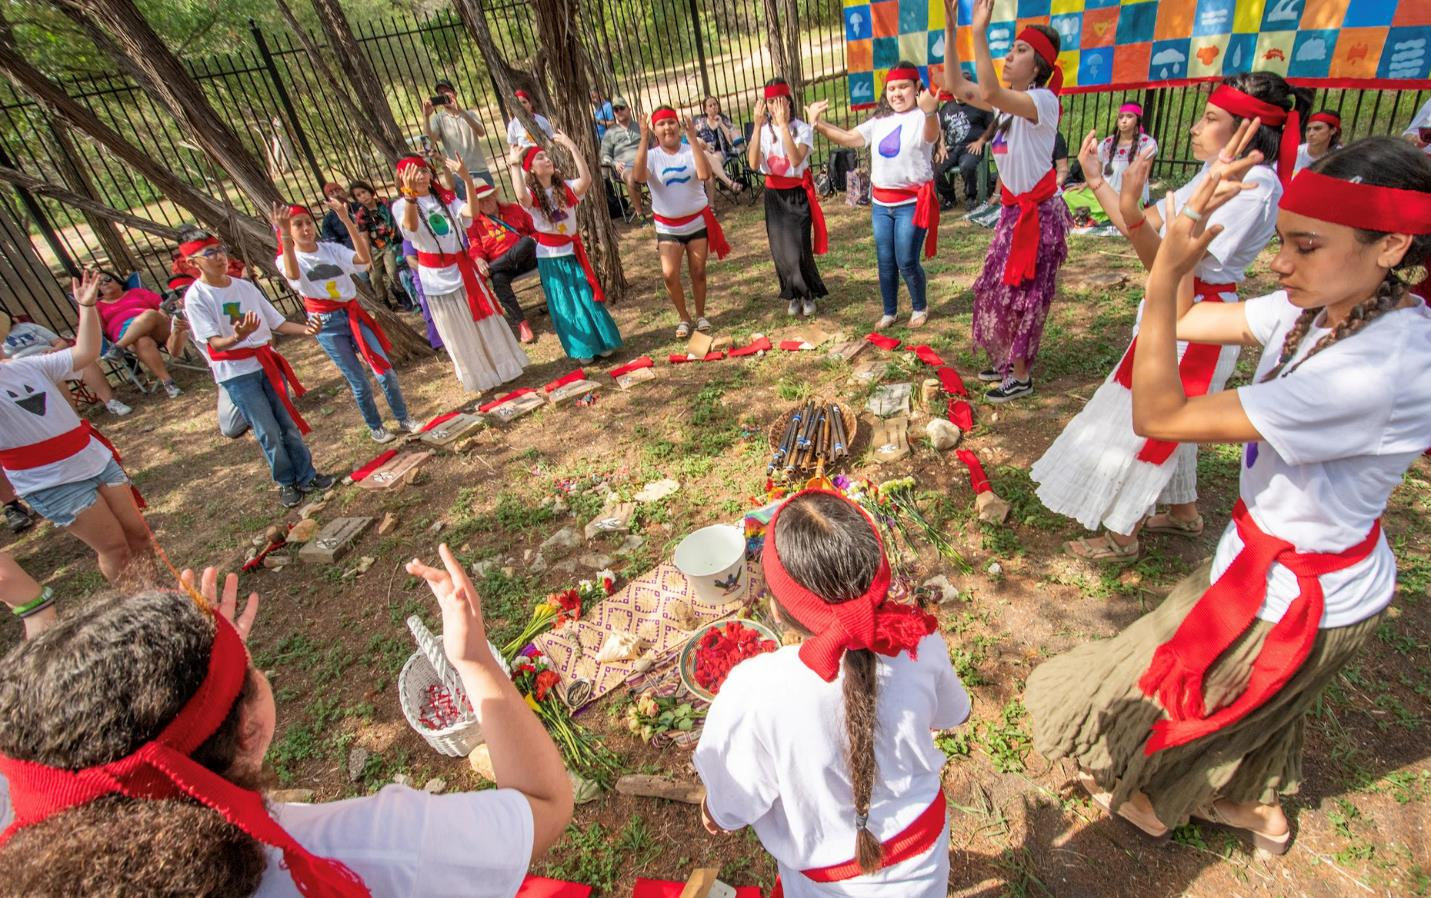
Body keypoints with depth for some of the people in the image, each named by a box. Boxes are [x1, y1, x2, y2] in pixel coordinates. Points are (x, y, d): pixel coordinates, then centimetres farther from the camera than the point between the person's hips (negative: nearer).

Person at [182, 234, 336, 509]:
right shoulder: (195, 297, -10)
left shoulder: (244, 285, 4)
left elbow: (277, 322, 6)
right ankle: (286, 483, 18)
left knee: (289, 424, 9)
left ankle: (306, 476, 21)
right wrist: (238, 336, -38)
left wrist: (304, 329, -13)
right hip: (237, 374, -4)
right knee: (268, 432, 0)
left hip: (267, 362, 4)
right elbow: (216, 342, -16)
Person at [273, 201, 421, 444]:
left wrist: (346, 221, -25)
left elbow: (364, 258, -17)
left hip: (353, 313, 3)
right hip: (326, 324, -2)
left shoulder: (331, 248, 2)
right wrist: (285, 235, -43)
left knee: (385, 370, 3)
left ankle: (404, 419, 21)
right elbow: (293, 275, -31)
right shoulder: (287, 259, -5)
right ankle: (375, 427, 25)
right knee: (358, 381, 4)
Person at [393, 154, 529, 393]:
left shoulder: (445, 196, 2)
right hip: (436, 277, -2)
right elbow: (411, 226, -32)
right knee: (459, 333, 9)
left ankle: (502, 366, 31)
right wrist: (410, 194, -49)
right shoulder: (401, 205, -8)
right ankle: (478, 377, 26)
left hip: (462, 269, 3)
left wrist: (467, 178, -32)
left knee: (484, 321, 13)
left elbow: (470, 211, -18)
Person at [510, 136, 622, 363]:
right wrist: (514, 165, -28)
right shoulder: (531, 195, -9)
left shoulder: (565, 187, -2)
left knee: (588, 297, 6)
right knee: (565, 305, 5)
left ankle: (603, 342, 19)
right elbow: (521, 196, -34)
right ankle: (583, 349, 16)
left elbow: (586, 179, -22)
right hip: (549, 257, -2)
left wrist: (571, 147, -23)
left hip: (572, 251, 2)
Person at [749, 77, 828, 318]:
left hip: (798, 194, -3)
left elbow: (796, 160, -28)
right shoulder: (763, 130, 0)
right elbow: (754, 164, -16)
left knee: (799, 248, -8)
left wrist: (783, 125, -28)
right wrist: (758, 127, -21)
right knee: (780, 249, 6)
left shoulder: (802, 129, -10)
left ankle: (809, 295, 15)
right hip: (774, 195, 4)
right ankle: (793, 296, 25)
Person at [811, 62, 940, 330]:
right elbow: (849, 138, 7)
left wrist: (931, 113, -56)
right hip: (881, 203, 6)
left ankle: (920, 307, 20)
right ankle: (889, 311, 27)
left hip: (912, 202, -6)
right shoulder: (880, 120, 10)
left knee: (907, 262, -4)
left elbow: (931, 135, -33)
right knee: (885, 262, 11)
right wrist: (818, 124, -8)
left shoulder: (922, 117, -10)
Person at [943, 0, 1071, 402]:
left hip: (1039, 213, -8)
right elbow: (955, 86, 4)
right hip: (1013, 210, 9)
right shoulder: (1009, 101, 7)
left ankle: (1021, 377, 12)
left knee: (1019, 294, -2)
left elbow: (988, 93, -36)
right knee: (998, 289, 14)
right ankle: (1007, 361, 30)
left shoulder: (1043, 101, -17)